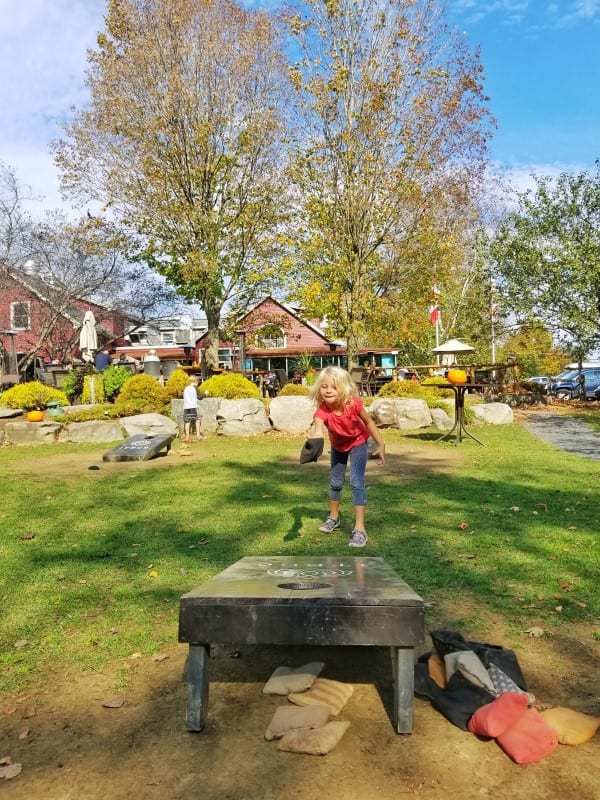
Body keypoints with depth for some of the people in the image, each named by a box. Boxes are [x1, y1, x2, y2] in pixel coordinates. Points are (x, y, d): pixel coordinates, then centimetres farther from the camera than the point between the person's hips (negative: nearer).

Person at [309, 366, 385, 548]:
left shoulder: (353, 404, -35)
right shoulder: (322, 411, -37)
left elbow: (368, 422, -16)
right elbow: (318, 429, -58)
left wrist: (381, 445, -12)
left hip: (358, 443, -2)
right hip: (338, 446, 2)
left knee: (357, 482, -12)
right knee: (335, 482, 15)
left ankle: (359, 529, -9)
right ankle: (334, 517, 39)